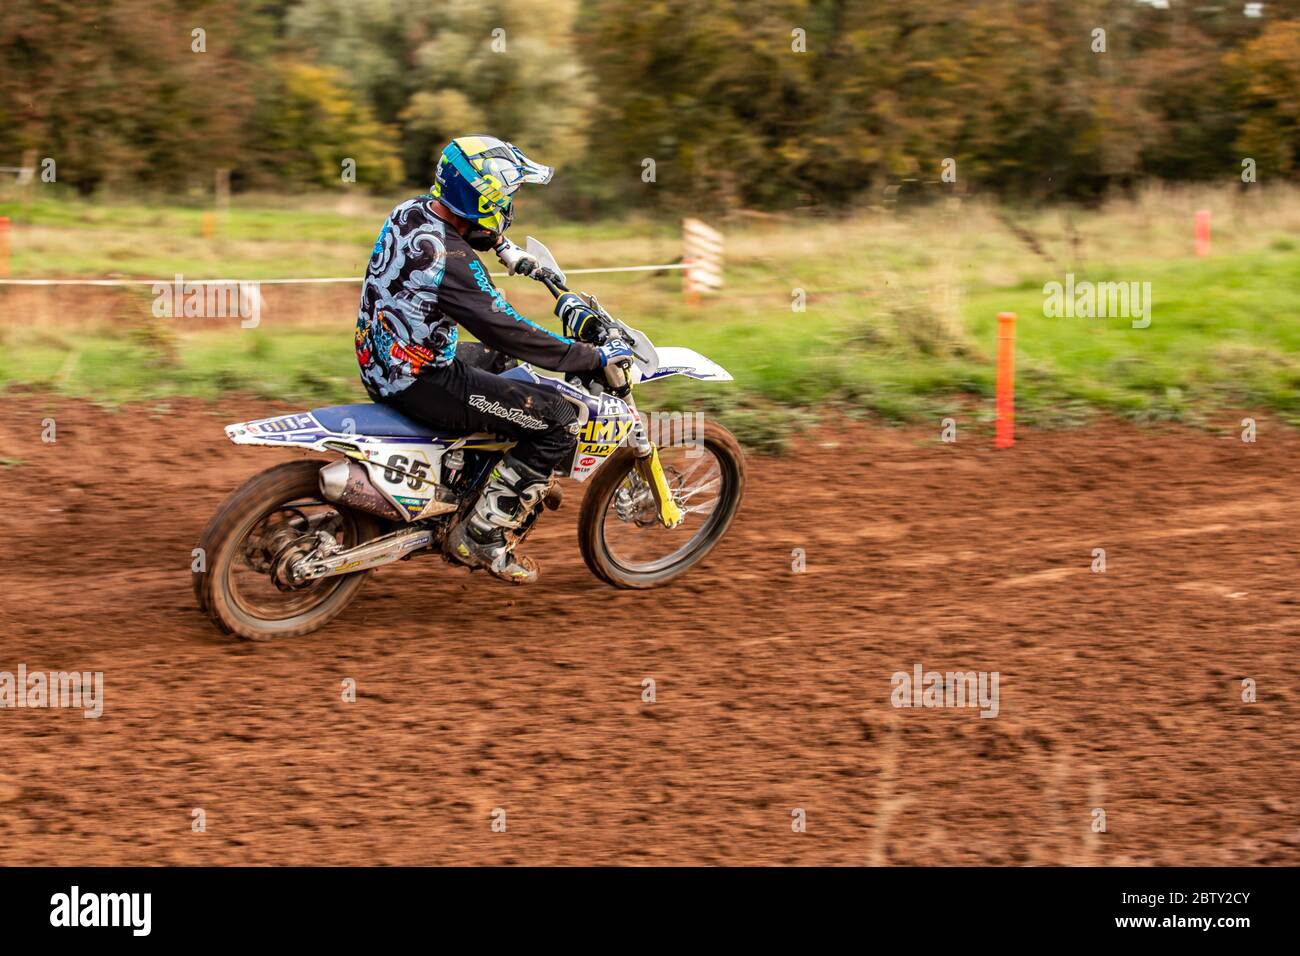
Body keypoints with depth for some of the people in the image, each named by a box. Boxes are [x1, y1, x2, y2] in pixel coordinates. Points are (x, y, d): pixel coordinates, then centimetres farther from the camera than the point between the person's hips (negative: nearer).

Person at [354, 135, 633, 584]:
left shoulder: (411, 212, 1)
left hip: (381, 359, 10)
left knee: (498, 358, 35)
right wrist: (592, 356, -18)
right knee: (559, 421, -12)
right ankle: (480, 534, -4)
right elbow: (508, 330, -26)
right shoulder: (451, 260, -27)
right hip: (419, 382, -10)